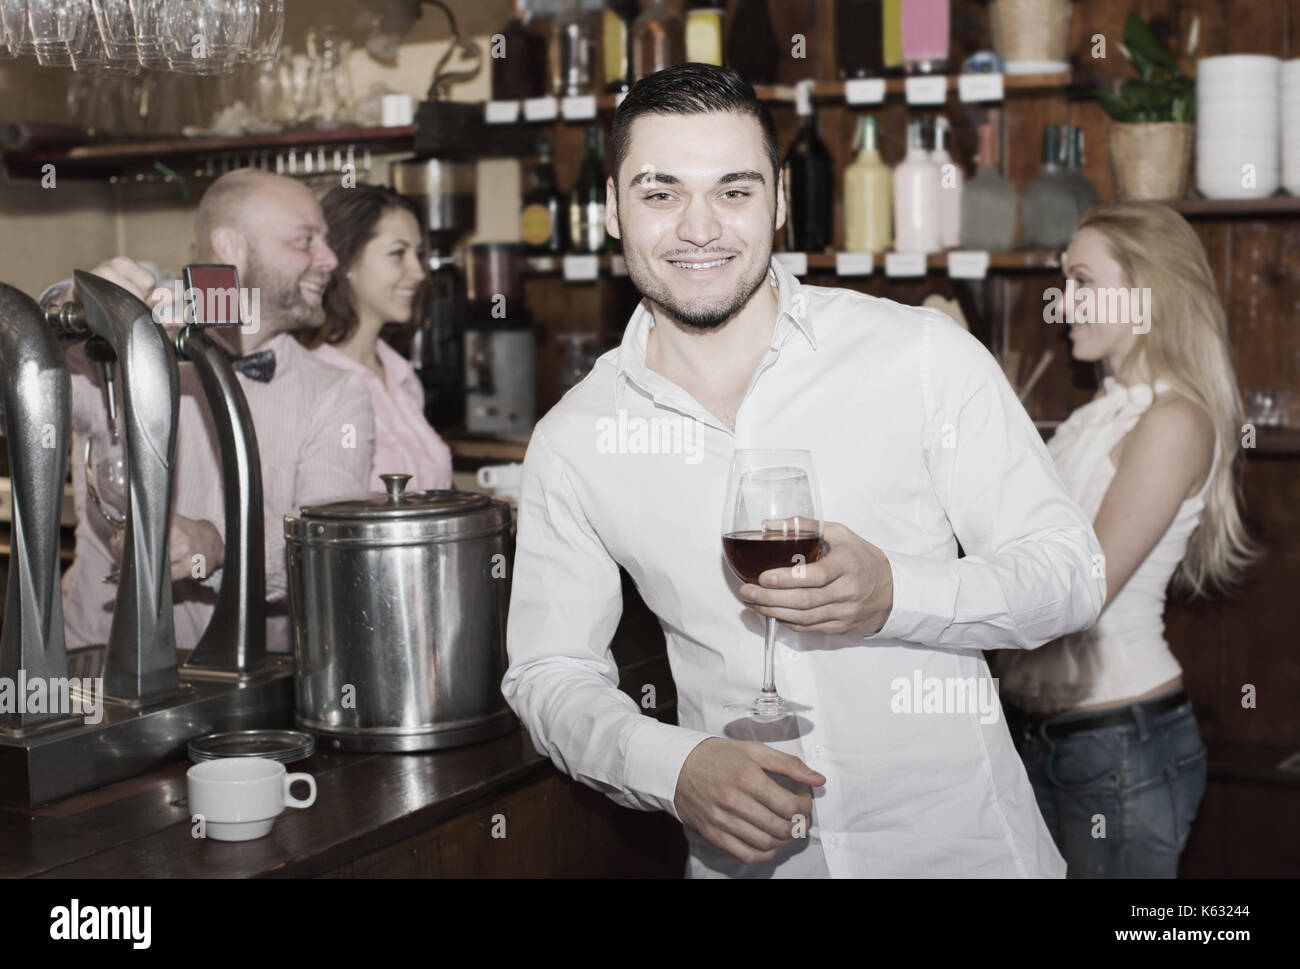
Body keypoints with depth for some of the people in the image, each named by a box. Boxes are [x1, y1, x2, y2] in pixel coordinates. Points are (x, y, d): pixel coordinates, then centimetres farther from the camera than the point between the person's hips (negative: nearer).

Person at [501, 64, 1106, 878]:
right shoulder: (572, 443, -4)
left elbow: (1072, 572, -7)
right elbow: (550, 674, 2)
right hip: (744, 854, 2)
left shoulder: (924, 355, -10)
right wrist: (673, 766, -17)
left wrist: (897, 593, -25)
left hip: (963, 841, -1)